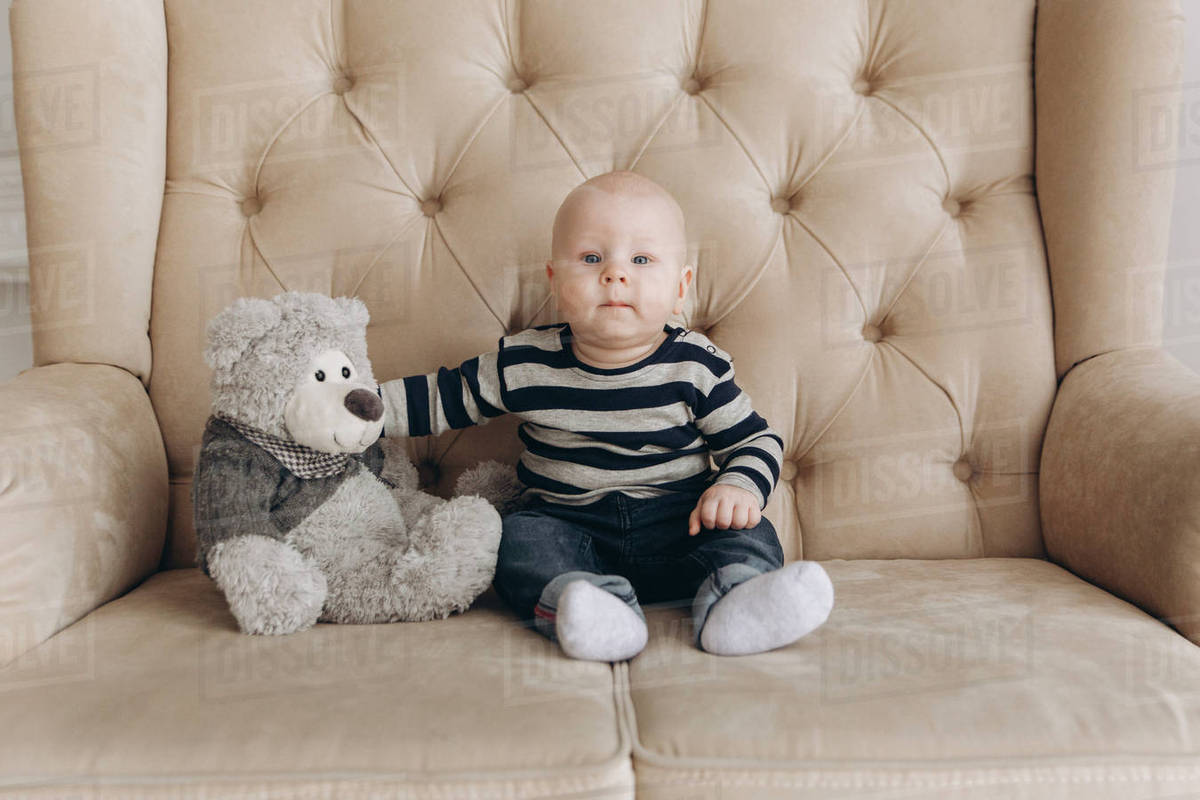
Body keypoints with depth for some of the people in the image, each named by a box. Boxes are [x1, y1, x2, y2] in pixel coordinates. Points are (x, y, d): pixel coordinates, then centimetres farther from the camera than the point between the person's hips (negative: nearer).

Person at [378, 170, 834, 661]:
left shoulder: (696, 367, -4)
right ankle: (590, 610, -49)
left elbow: (755, 441, 4)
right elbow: (442, 398, 8)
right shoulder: (525, 363, -3)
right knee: (519, 539, -27)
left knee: (749, 535, -21)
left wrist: (740, 487, -17)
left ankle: (732, 603, -47)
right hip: (564, 524, 0)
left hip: (677, 529, 0)